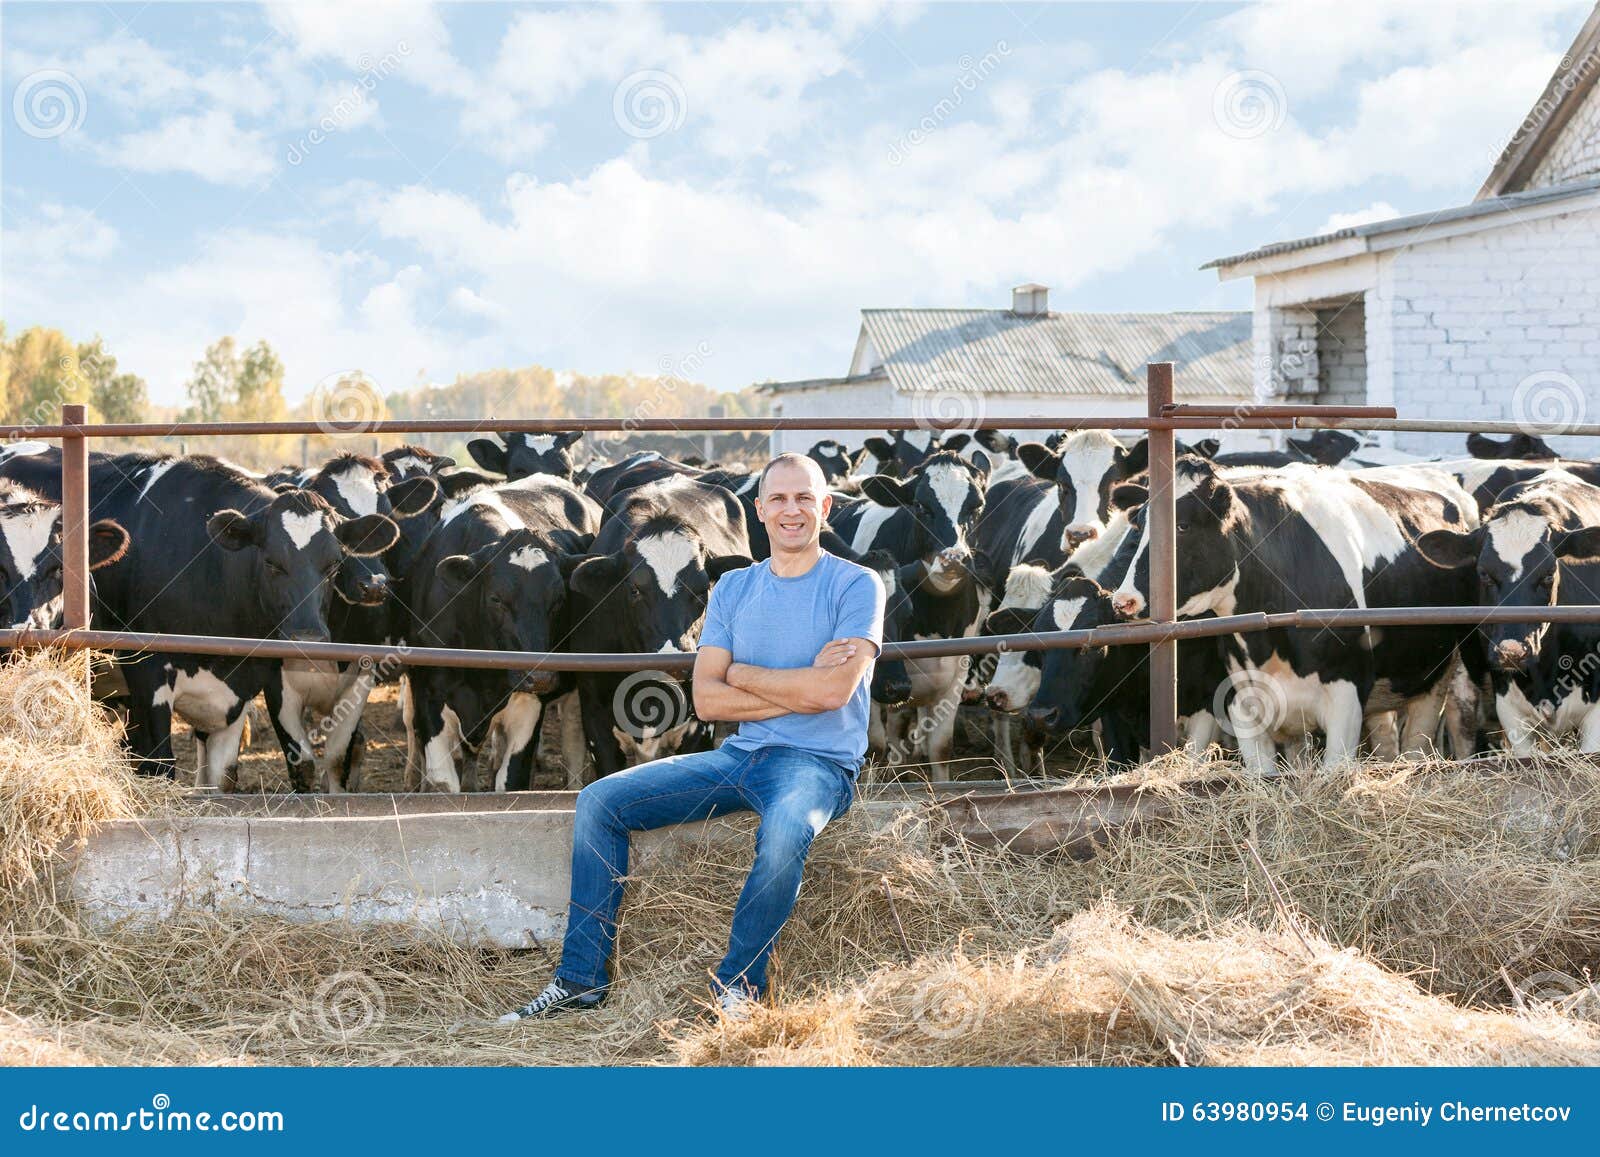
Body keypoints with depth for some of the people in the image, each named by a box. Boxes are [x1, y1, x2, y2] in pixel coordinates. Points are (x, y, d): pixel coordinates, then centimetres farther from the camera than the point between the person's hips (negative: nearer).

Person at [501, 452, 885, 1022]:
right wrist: (802, 686, -10)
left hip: (818, 762, -5)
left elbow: (834, 690, -17)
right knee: (599, 801, -7)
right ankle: (581, 979, -3)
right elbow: (706, 698, 1)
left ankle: (738, 984, -18)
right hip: (739, 756, 6)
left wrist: (744, 675, -4)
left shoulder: (857, 585, -3)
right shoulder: (733, 588, 12)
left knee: (785, 829, -40)